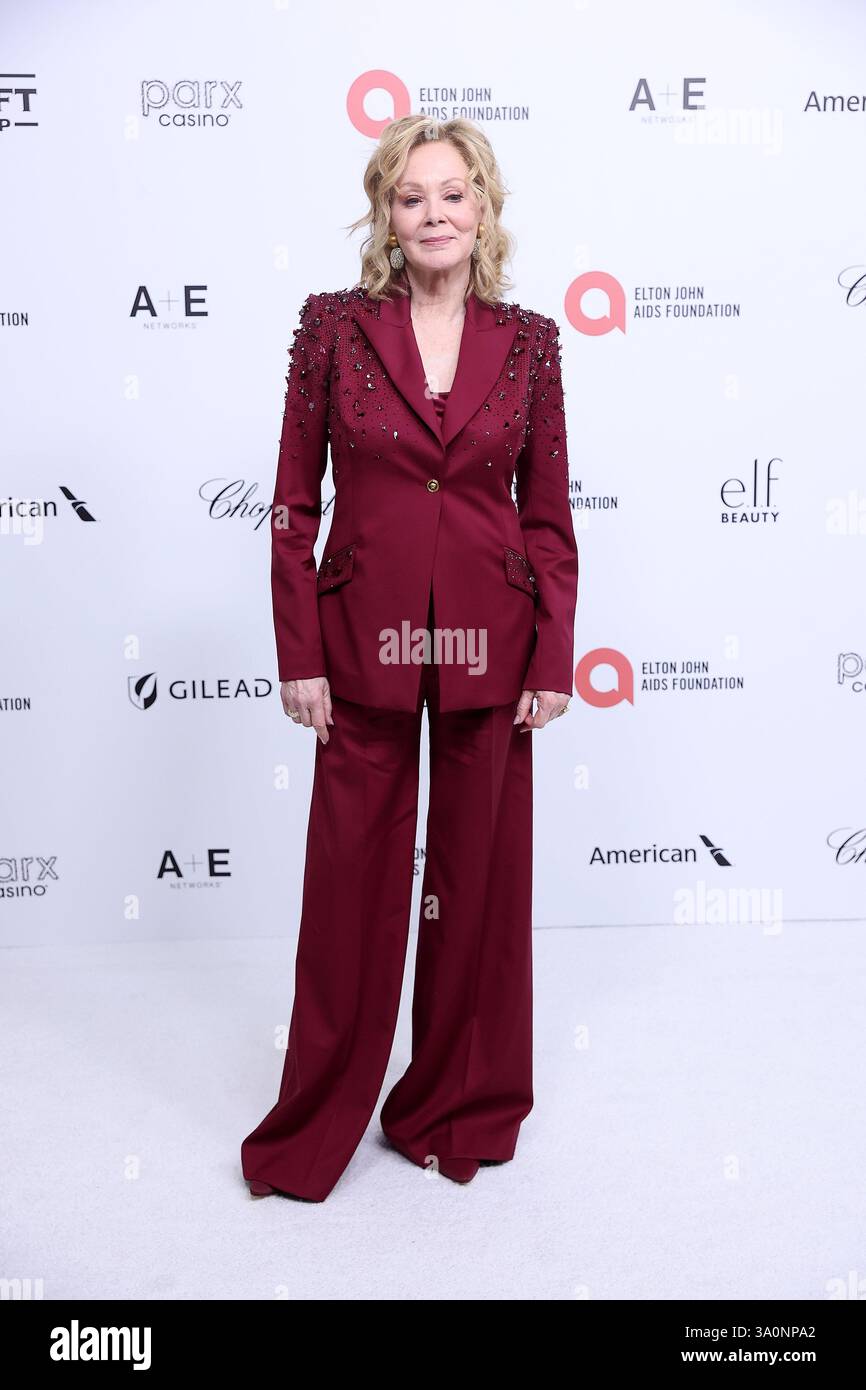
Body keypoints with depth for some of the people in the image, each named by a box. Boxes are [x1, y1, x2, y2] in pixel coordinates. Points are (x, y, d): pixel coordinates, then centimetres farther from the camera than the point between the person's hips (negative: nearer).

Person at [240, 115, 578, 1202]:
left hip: (489, 644, 1)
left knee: (480, 873, 12)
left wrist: (553, 660, -1)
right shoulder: (333, 327, 1)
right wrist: (298, 655, -5)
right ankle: (319, 1121, 31)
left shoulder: (528, 340, 5)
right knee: (352, 880, 8)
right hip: (365, 638, -1)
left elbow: (548, 517, 5)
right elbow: (293, 505, 0)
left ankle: (462, 1105, 35)